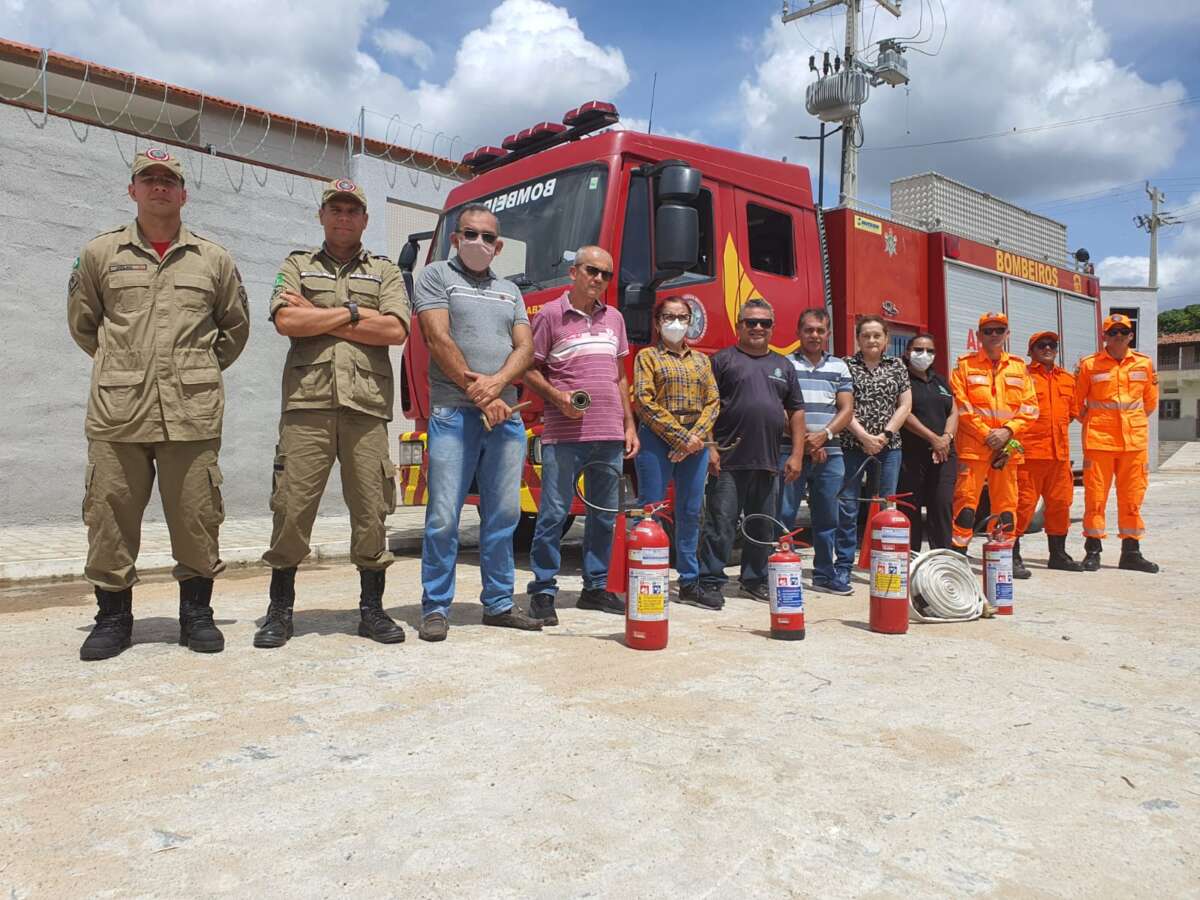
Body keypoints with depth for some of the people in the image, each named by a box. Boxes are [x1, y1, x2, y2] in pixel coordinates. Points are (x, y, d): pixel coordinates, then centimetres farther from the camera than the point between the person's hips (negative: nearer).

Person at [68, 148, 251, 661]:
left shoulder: (213, 259, 11)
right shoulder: (100, 253, 11)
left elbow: (235, 327, 19)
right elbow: (81, 322, 20)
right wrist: (122, 367, 14)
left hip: (192, 413, 0)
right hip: (117, 412, 1)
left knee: (196, 515, 2)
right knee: (110, 516, 3)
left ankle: (196, 612, 17)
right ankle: (113, 616, 18)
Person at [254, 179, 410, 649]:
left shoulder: (385, 271, 17)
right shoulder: (297, 265, 17)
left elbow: (395, 330, -2)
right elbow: (286, 321, -2)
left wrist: (318, 317, -1)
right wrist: (352, 314, -2)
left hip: (366, 404, 1)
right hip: (307, 402, 0)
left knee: (371, 509, 2)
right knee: (292, 506, -2)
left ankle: (372, 609, 12)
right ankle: (280, 611, 10)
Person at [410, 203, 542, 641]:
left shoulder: (510, 291, 21)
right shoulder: (436, 276, 7)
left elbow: (525, 347, 9)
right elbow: (439, 339, -6)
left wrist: (497, 383, -11)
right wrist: (476, 390, -11)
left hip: (506, 415, 5)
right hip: (453, 413, -5)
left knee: (503, 515, 7)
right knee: (444, 517, -5)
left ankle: (498, 603, 17)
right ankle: (435, 609, 5)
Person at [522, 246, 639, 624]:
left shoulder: (614, 318, 17)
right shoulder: (550, 315, 1)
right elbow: (530, 370, 1)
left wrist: (629, 425, 15)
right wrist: (558, 397, -15)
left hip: (609, 436, 6)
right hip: (563, 435, -5)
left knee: (604, 515, 11)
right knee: (553, 513, -3)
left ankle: (596, 587, 23)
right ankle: (543, 591, 7)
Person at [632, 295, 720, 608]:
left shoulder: (701, 359, 17)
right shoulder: (648, 356, 4)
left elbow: (713, 401, 9)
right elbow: (644, 402, -7)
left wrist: (697, 436, -8)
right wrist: (679, 436, -13)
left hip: (695, 441, 4)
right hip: (657, 439, -4)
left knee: (690, 512, 7)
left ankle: (689, 582, 14)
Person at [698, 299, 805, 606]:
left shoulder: (784, 366, 18)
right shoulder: (723, 360, 2)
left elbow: (796, 411, 17)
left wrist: (797, 454, 9)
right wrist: (709, 447, -12)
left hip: (767, 464, 5)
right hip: (728, 462, -5)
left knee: (762, 528, 12)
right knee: (720, 525, -5)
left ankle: (754, 581, 25)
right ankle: (711, 583, 2)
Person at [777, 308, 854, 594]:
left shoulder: (839, 366, 14)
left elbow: (846, 409, 7)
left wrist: (824, 435, -9)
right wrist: (804, 440, -12)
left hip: (829, 453, 4)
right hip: (790, 451, -4)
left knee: (827, 517, 9)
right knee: (784, 515, -3)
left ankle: (823, 575, 20)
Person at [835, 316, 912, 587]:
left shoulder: (897, 367, 11)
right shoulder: (846, 365, 3)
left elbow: (905, 405, 6)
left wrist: (884, 435, -7)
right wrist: (864, 436, -13)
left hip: (888, 447, 3)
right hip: (852, 445, -2)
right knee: (847, 506, -3)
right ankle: (843, 568, 3)